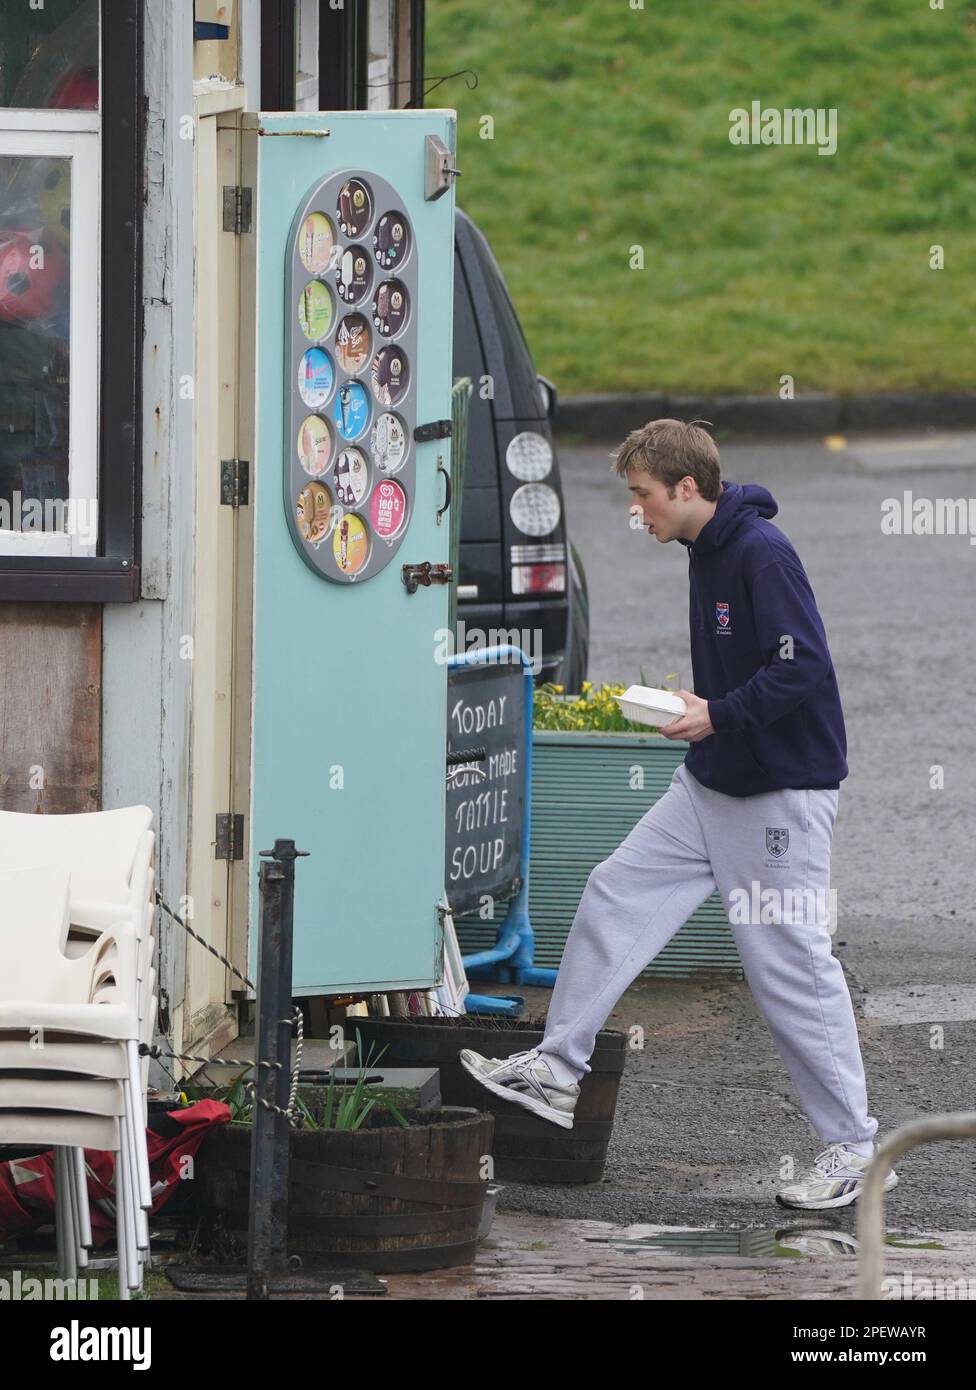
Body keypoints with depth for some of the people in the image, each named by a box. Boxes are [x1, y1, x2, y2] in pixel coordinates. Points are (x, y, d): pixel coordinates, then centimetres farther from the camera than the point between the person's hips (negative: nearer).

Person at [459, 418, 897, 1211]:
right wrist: (697, 708, 8)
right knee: (616, 898, 8)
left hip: (782, 795, -10)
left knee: (792, 967, -5)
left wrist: (719, 716, -22)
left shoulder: (763, 555, -20)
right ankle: (558, 1071, 16)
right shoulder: (707, 553, 9)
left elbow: (804, 668, -25)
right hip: (711, 788, 10)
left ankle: (855, 1148, 3)